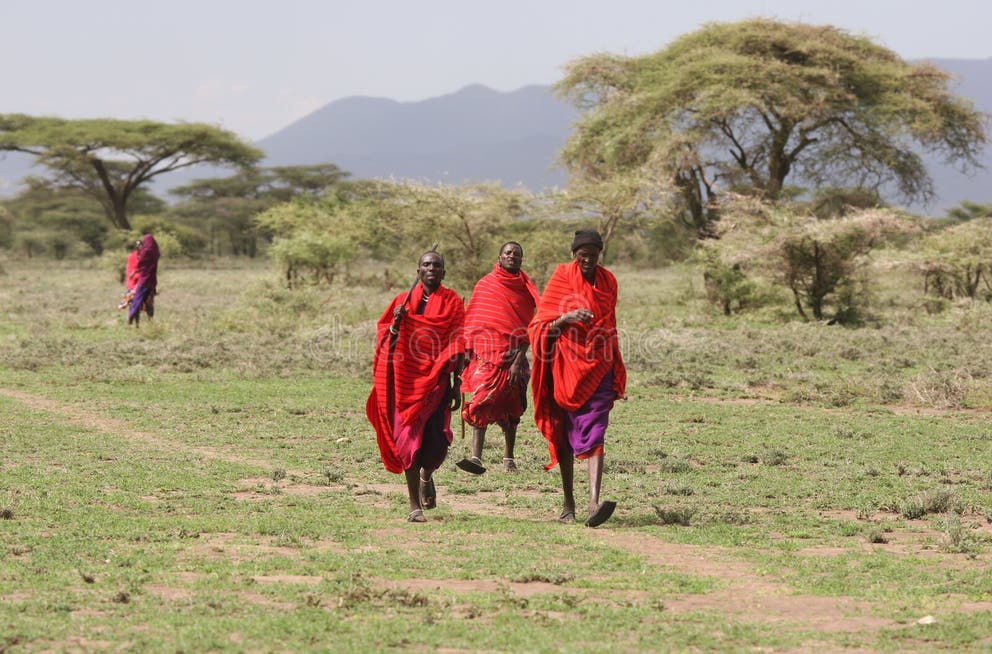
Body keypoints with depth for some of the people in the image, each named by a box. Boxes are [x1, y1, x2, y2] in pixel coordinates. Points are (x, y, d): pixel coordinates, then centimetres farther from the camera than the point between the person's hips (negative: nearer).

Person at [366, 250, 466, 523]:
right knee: (409, 437, -5)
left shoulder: (451, 302, 5)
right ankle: (415, 506, 1)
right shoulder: (404, 301, 9)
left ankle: (426, 476, 27)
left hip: (437, 380, -1)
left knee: (437, 439, -9)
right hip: (407, 380, 1)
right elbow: (387, 342, 9)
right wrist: (396, 323, -11)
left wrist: (457, 384, -2)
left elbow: (457, 347, 3)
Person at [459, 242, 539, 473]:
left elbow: (527, 330, 0)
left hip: (512, 356, 1)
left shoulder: (525, 289, 5)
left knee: (511, 410, 8)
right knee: (481, 404, -14)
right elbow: (472, 321, 8)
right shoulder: (484, 285, 6)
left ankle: (509, 459, 19)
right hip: (485, 355, -1)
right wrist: (468, 352, 1)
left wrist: (519, 361, -9)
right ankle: (476, 458, -21)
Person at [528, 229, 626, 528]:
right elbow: (544, 326, -4)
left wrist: (617, 374, 21)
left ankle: (594, 503, -26)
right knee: (566, 433, 7)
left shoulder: (607, 281, 10)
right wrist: (568, 317, -24)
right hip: (566, 367, -1)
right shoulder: (561, 278, 0)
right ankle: (568, 503, 18)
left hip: (598, 367, 1)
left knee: (594, 433, -13)